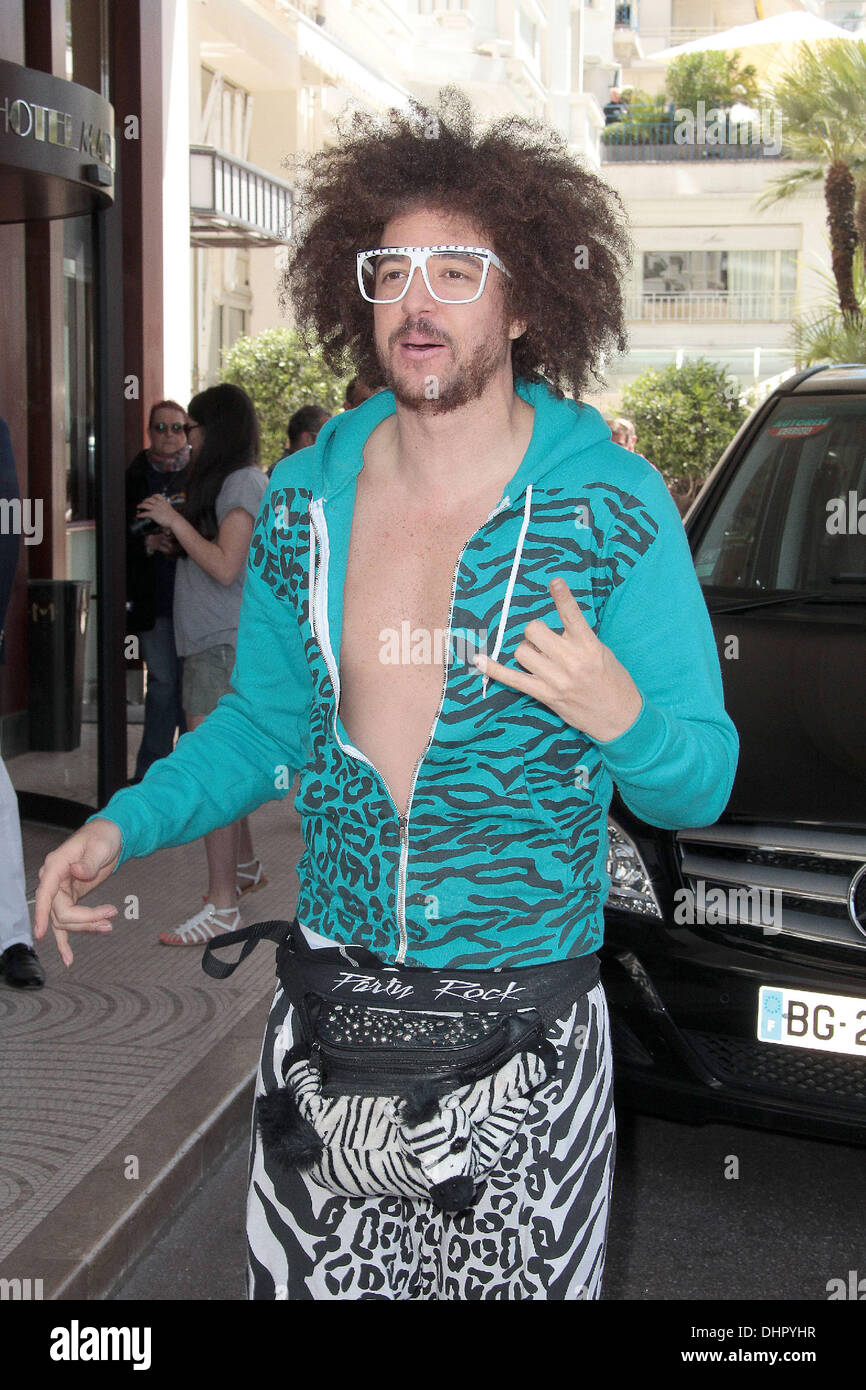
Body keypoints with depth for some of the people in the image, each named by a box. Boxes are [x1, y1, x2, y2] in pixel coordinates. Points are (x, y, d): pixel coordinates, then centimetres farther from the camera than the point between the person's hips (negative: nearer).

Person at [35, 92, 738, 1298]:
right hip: (326, 1008, 3)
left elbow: (702, 786, -8)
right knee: (302, 1280, 15)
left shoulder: (614, 508, -11)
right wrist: (124, 825, -2)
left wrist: (623, 719, -30)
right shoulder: (303, 501, 0)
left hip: (526, 1042, -3)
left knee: (523, 1282, 12)